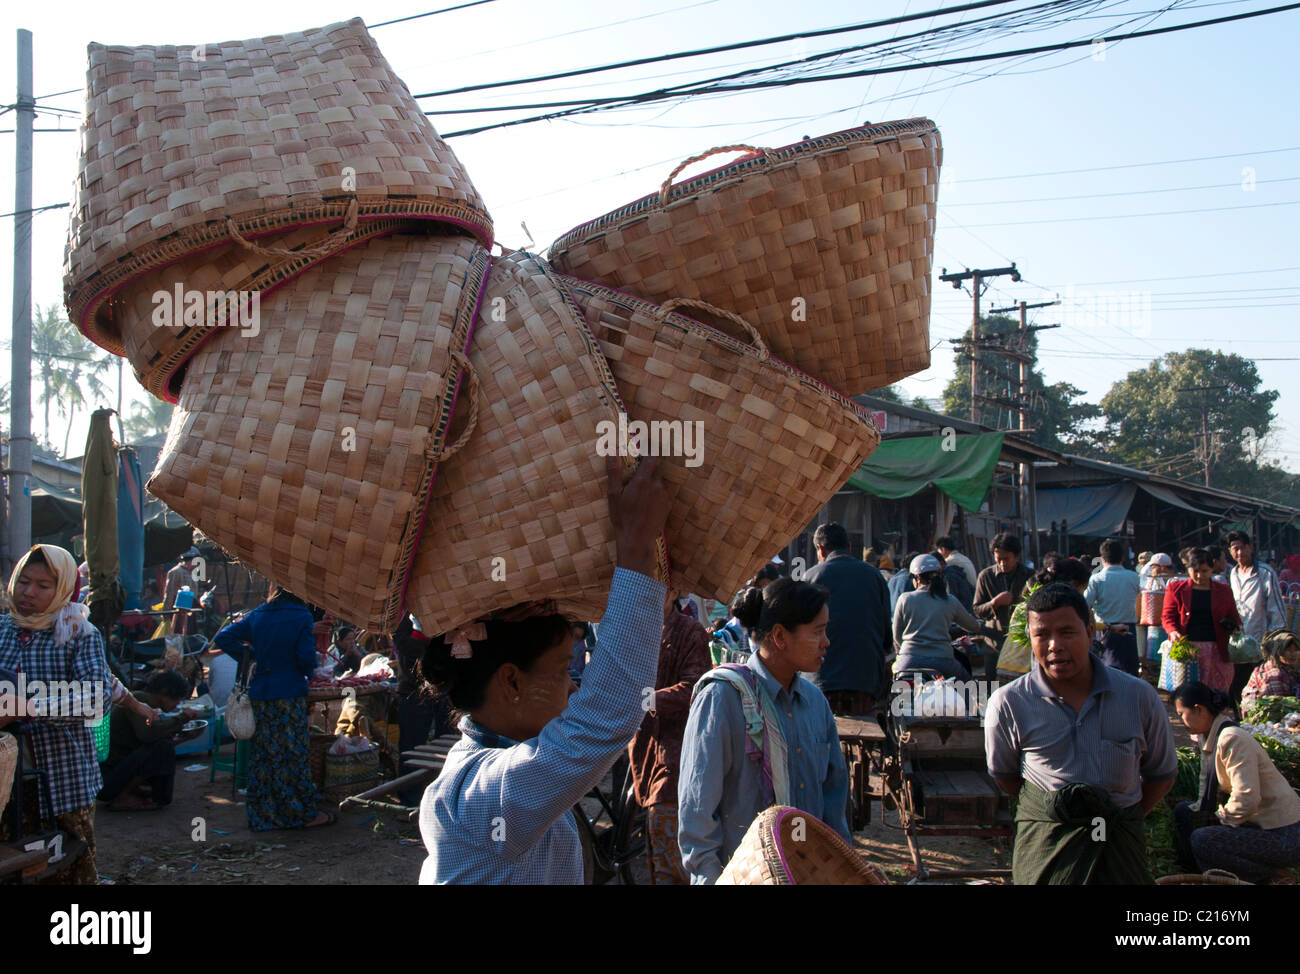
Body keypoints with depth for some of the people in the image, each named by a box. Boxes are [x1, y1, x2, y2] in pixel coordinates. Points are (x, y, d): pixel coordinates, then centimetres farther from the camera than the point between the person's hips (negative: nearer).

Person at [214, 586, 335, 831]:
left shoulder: (256, 615, 8)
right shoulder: (301, 617, -7)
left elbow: (223, 638, 7)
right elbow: (306, 656, -13)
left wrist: (247, 657, 12)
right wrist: (308, 672, 7)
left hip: (259, 693, 5)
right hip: (290, 693, -5)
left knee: (262, 757, 10)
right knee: (294, 756, 1)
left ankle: (261, 816, 15)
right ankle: (303, 814, 8)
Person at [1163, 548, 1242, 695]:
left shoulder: (1224, 591, 14)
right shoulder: (1176, 588, 9)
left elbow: (1233, 616, 19)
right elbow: (1168, 616, 7)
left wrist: (1236, 627, -4)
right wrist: (1173, 631, -13)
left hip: (1216, 650, 1)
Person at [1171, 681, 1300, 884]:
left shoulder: (1233, 739, -23)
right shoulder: (1207, 737, 8)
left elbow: (1246, 799, -28)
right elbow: (1208, 793, 16)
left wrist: (1218, 818, -14)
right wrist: (1193, 810, 2)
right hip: (1260, 824, 10)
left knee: (1201, 840, -24)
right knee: (1183, 811, 8)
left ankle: (1272, 874, -7)